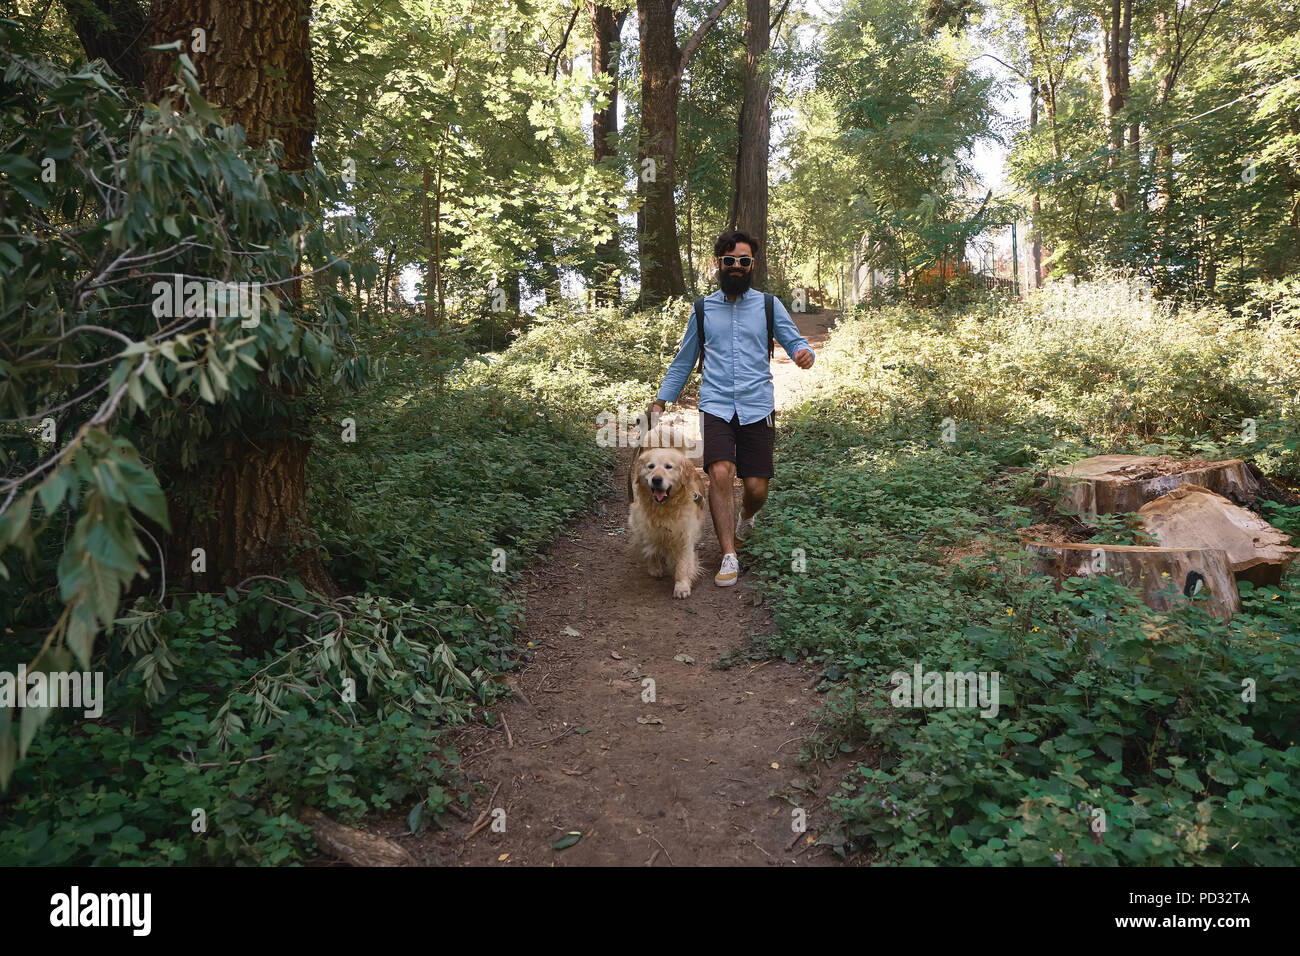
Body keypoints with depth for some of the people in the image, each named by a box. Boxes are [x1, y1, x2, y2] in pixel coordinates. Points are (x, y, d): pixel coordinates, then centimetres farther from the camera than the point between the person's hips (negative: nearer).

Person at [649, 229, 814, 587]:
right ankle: (729, 556, -10)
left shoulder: (768, 305, 9)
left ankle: (745, 517, 36)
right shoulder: (703, 309, 12)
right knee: (720, 473, -21)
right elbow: (683, 362, 19)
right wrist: (661, 399, 13)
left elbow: (795, 341, 4)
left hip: (757, 407, 0)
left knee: (756, 487, -2)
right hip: (716, 407, 0)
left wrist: (804, 352, -21)